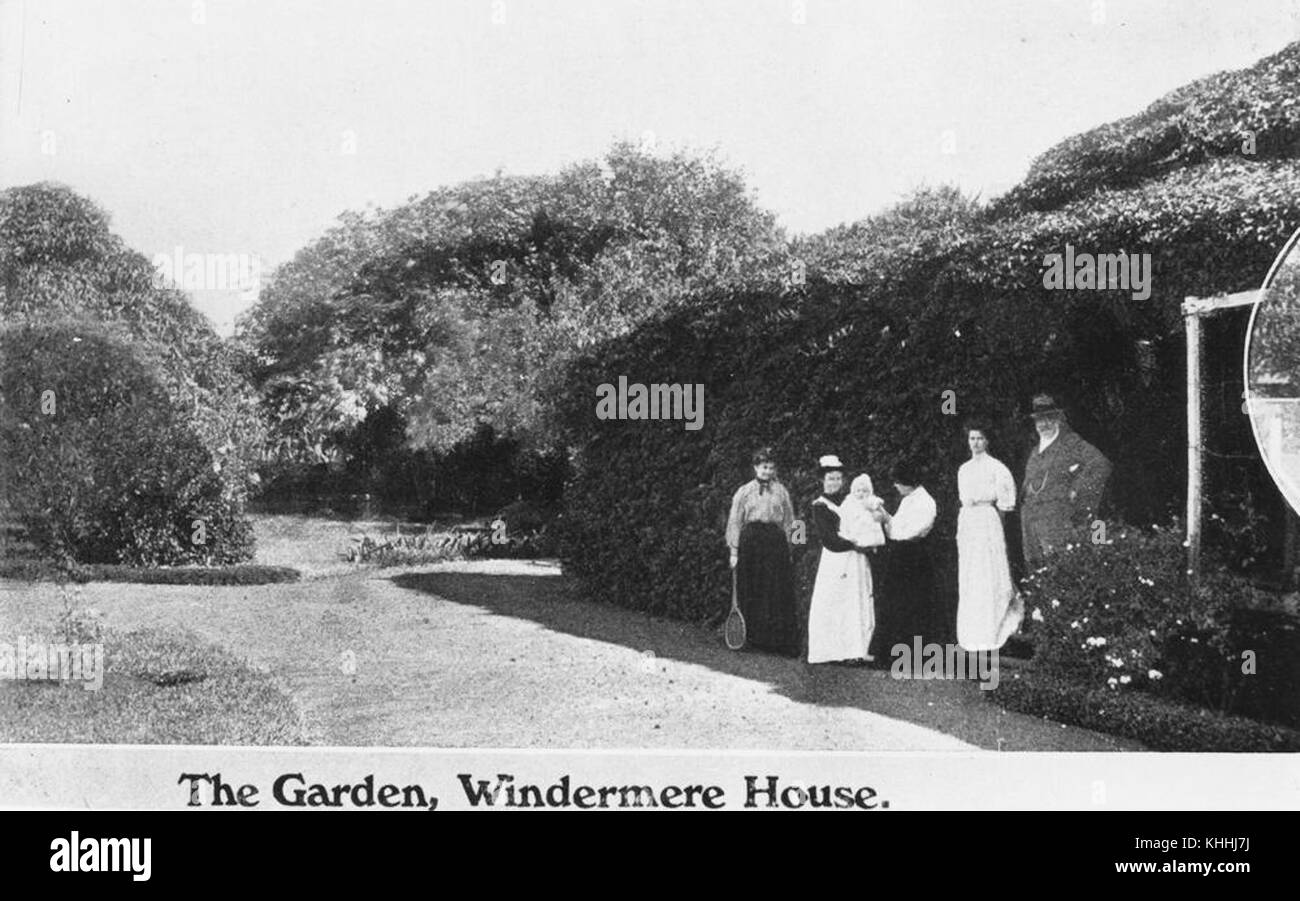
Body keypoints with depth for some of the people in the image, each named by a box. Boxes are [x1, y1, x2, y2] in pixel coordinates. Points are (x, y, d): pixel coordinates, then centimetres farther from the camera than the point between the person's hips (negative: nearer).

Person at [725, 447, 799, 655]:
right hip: (750, 542, -1)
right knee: (751, 592, 1)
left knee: (778, 592, -3)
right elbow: (735, 522, 5)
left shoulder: (781, 492, 10)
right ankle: (752, 637, 8)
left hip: (776, 542, 1)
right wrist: (734, 550, -1)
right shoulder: (744, 492, 6)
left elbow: (788, 522, 11)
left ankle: (778, 638, -2)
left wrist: (788, 547, 2)